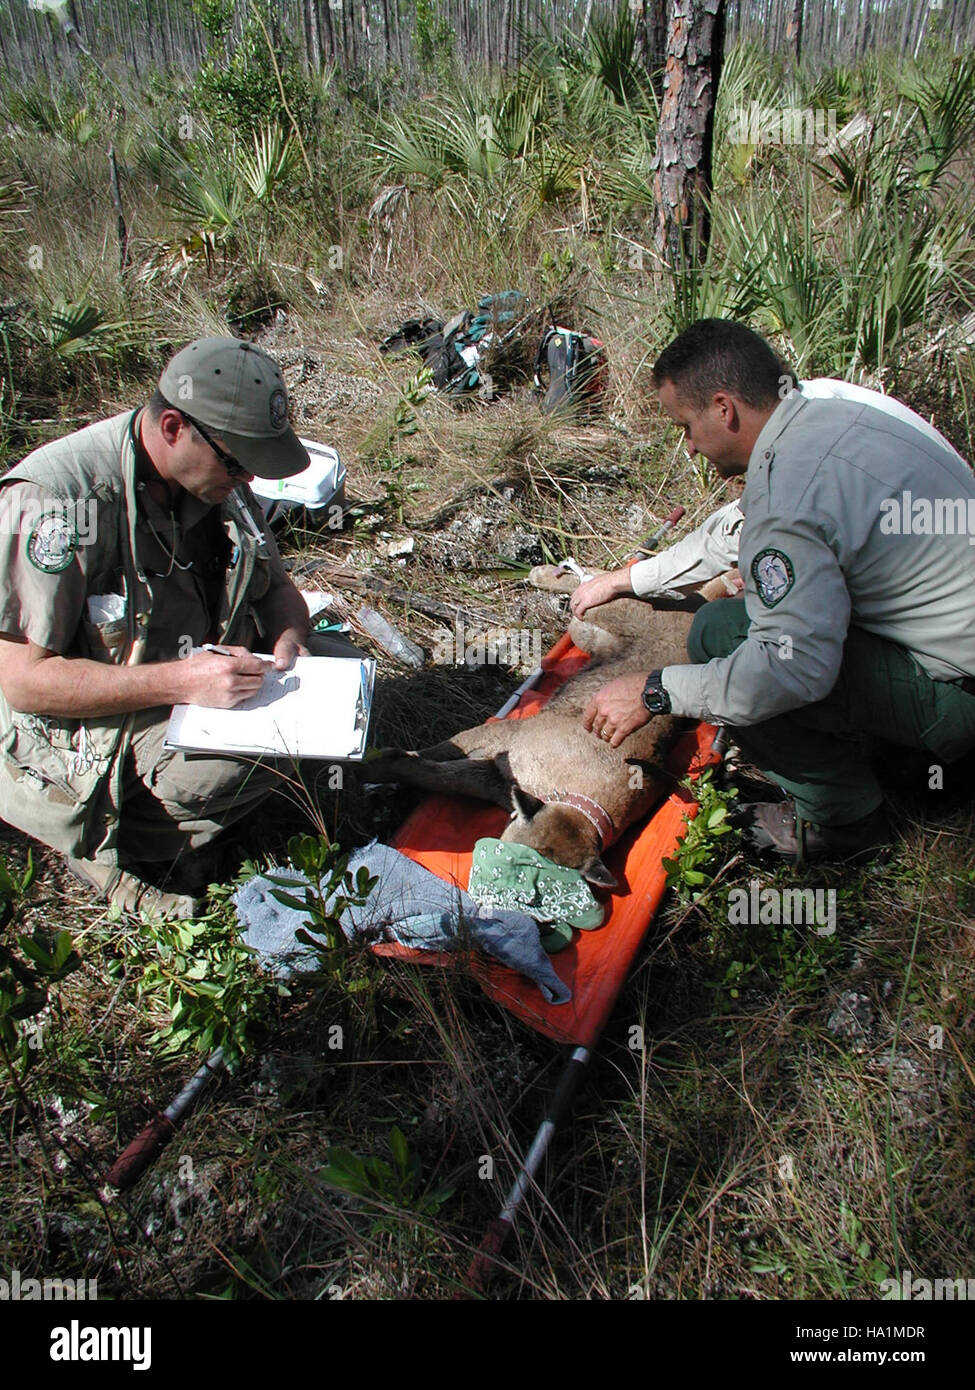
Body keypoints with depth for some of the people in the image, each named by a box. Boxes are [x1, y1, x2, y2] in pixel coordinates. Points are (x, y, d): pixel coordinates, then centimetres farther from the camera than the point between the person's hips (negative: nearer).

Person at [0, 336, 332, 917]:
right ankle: (96, 839, -2)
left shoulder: (216, 478, -4)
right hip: (84, 727, -8)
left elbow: (277, 585, 10)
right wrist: (180, 681, -33)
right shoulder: (55, 499, -25)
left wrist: (288, 640, -12)